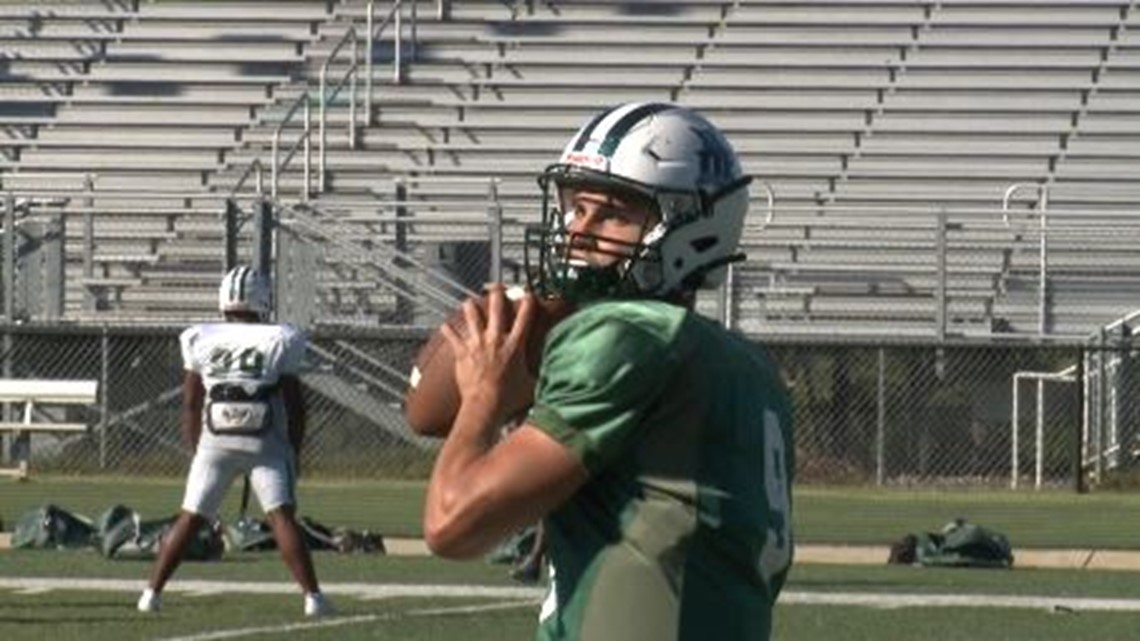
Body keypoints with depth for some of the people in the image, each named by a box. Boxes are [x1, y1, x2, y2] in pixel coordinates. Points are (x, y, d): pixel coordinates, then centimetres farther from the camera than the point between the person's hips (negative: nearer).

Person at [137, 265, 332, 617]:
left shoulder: (201, 341, 3)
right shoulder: (278, 342, -3)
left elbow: (191, 404, 8)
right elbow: (295, 406, 1)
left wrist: (197, 448, 18)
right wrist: (294, 452, 11)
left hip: (215, 443, 2)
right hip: (265, 444, -2)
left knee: (190, 519, 7)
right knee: (281, 516, -6)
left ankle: (152, 592, 6)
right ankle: (312, 595, -13)